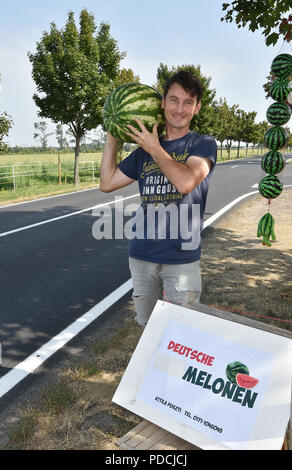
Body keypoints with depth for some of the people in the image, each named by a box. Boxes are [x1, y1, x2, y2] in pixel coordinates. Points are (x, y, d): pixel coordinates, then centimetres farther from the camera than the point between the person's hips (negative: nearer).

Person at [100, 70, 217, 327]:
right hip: (141, 257, 4)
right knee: (147, 327, 19)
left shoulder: (203, 144, -1)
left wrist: (155, 149, -10)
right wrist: (112, 138, 11)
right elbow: (107, 183, 12)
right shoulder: (144, 151, 11)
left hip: (182, 259, -4)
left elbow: (185, 182, -21)